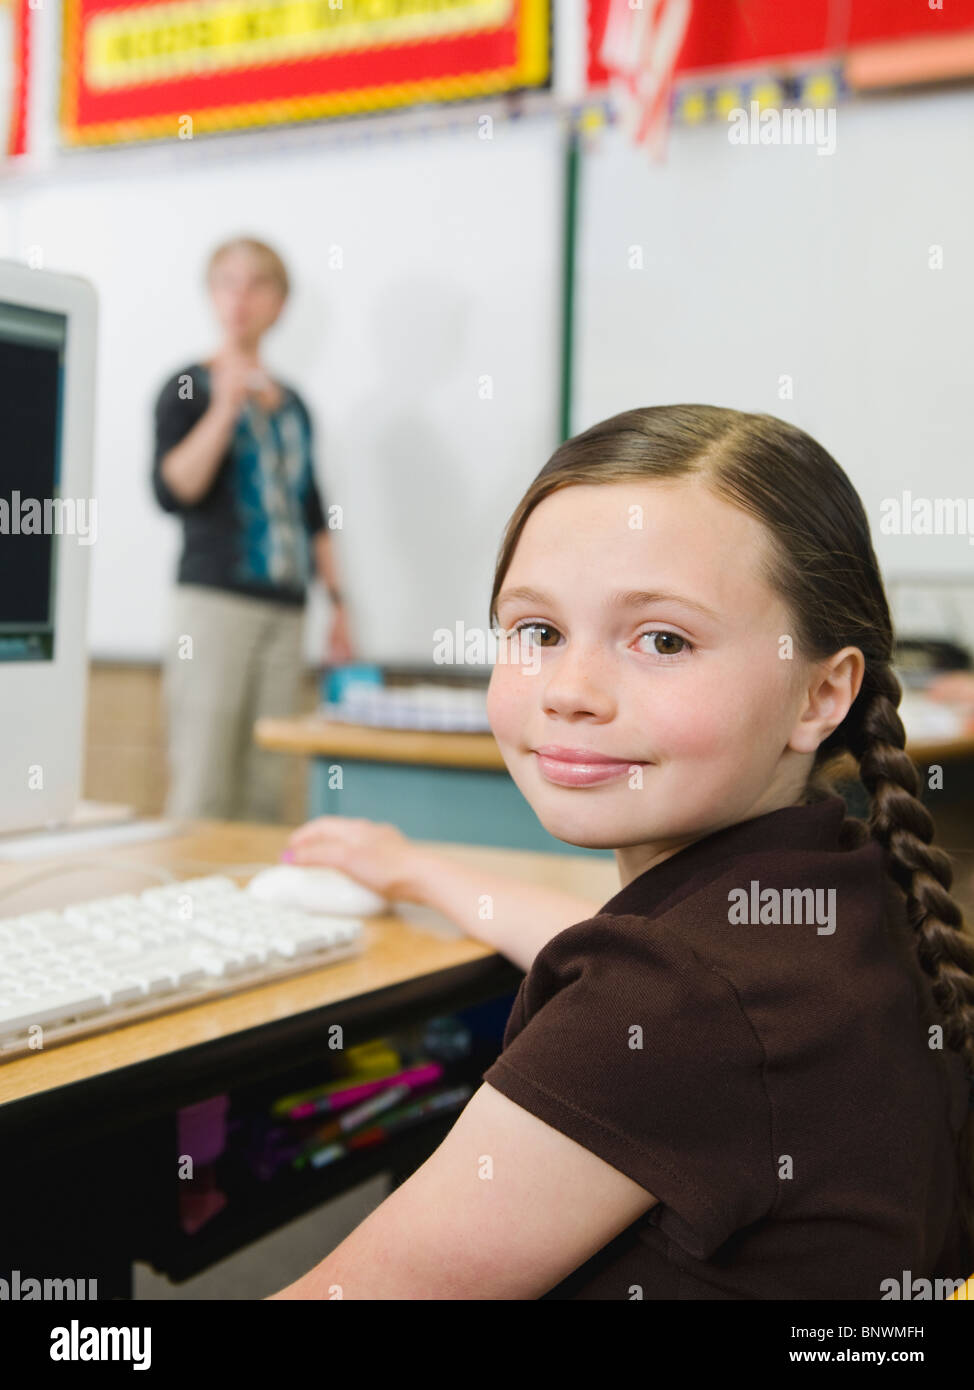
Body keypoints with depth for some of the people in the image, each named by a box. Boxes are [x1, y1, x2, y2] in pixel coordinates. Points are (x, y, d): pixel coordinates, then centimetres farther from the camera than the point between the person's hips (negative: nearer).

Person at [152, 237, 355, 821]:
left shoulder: (292, 403, 17)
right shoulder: (190, 387, 2)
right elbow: (171, 490, -9)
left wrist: (338, 600, 16)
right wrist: (225, 409, -16)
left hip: (286, 609, 5)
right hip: (214, 602, -5)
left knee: (264, 792, 4)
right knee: (202, 791, -8)